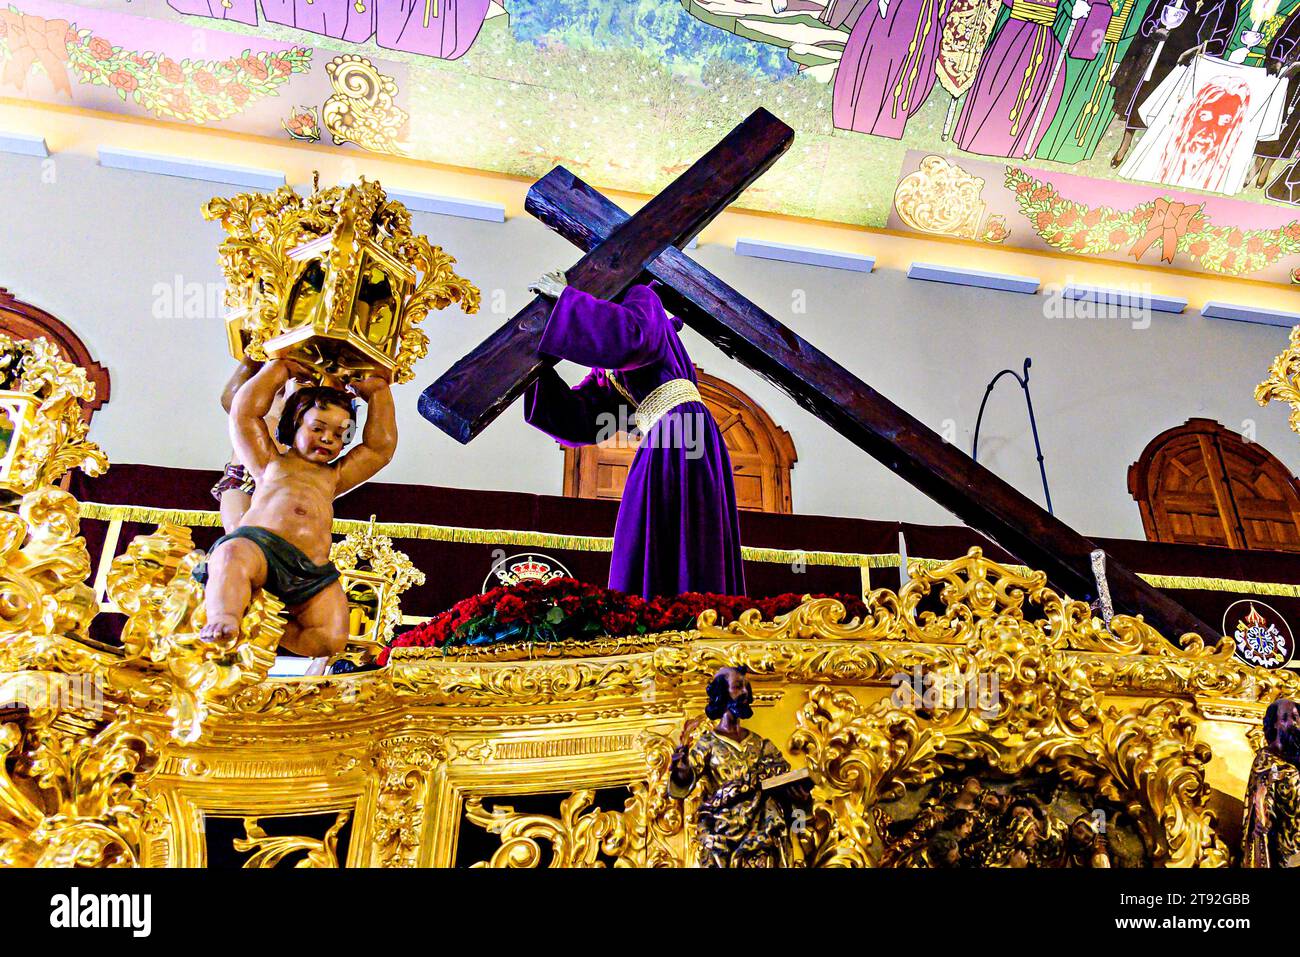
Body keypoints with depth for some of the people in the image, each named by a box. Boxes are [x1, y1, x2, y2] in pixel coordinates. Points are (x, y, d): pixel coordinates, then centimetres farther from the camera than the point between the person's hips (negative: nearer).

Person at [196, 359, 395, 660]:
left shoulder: (334, 475, 37)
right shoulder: (270, 463, 31)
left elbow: (382, 446, 33)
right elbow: (244, 412, 23)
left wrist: (378, 393, 36)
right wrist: (280, 368, 30)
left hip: (312, 570, 2)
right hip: (257, 544, -2)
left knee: (331, 638, -25)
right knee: (233, 555, -40)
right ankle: (221, 623, -56)